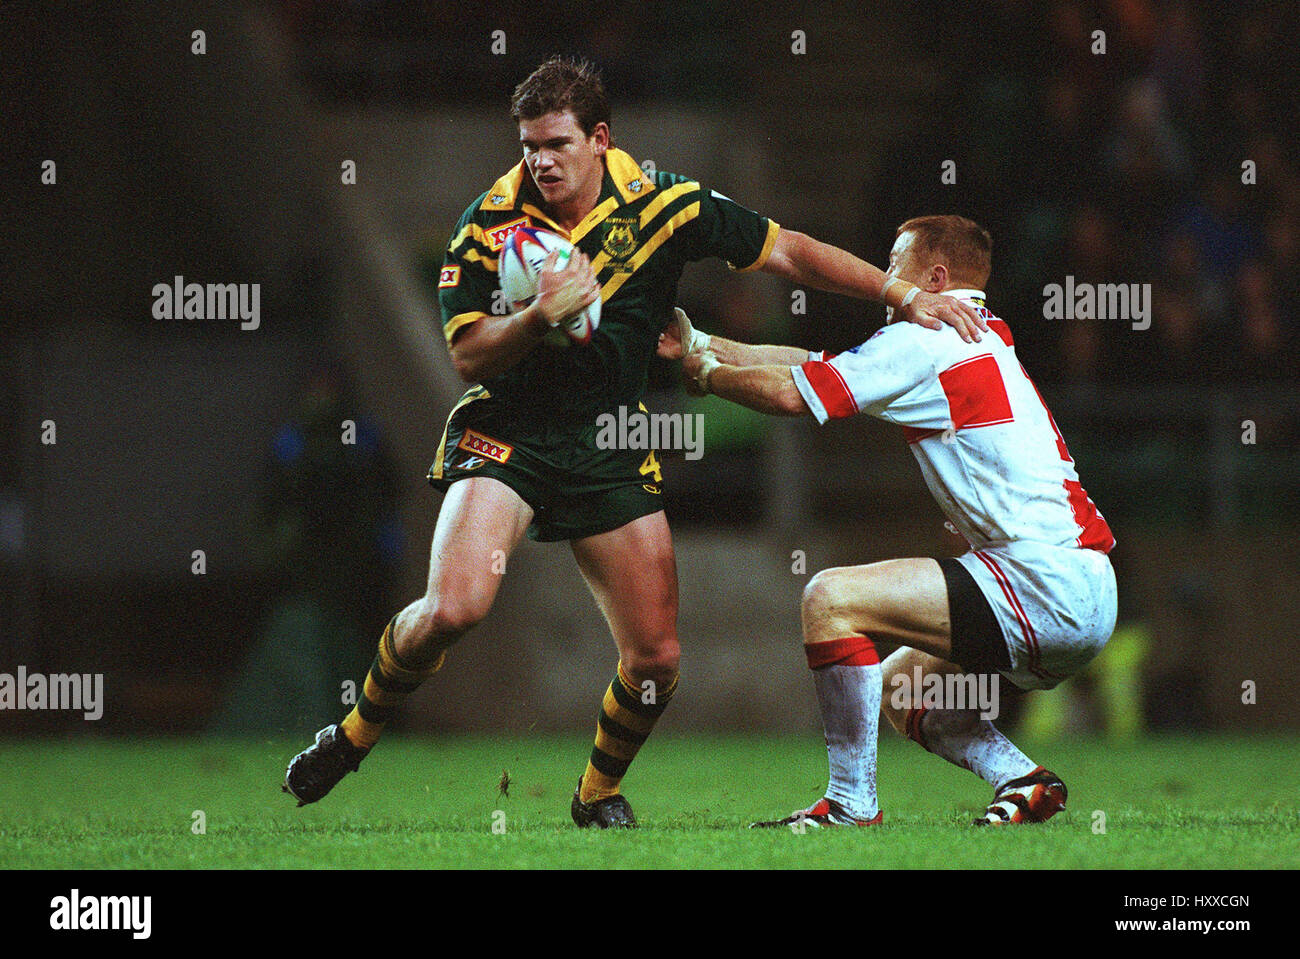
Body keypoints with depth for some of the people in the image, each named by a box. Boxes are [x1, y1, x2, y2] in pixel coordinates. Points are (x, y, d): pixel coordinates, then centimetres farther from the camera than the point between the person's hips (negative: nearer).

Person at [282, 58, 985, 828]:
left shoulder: (662, 204, -7)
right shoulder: (491, 223, -9)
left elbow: (785, 252, -2)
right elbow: (469, 356, -10)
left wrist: (905, 295, -6)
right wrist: (541, 316, -28)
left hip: (611, 450, 2)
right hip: (505, 436, -2)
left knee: (657, 657, -5)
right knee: (454, 607, -25)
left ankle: (600, 791, 24)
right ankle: (357, 732, 1)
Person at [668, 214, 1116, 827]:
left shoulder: (925, 341, -7)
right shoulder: (984, 337, 22)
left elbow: (792, 393, -8)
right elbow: (813, 365, 25)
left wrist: (707, 373, 11)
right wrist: (700, 344, 27)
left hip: (1052, 583, -10)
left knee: (832, 599, -13)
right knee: (902, 686, 24)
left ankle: (851, 803, -11)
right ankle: (1024, 782, 8)